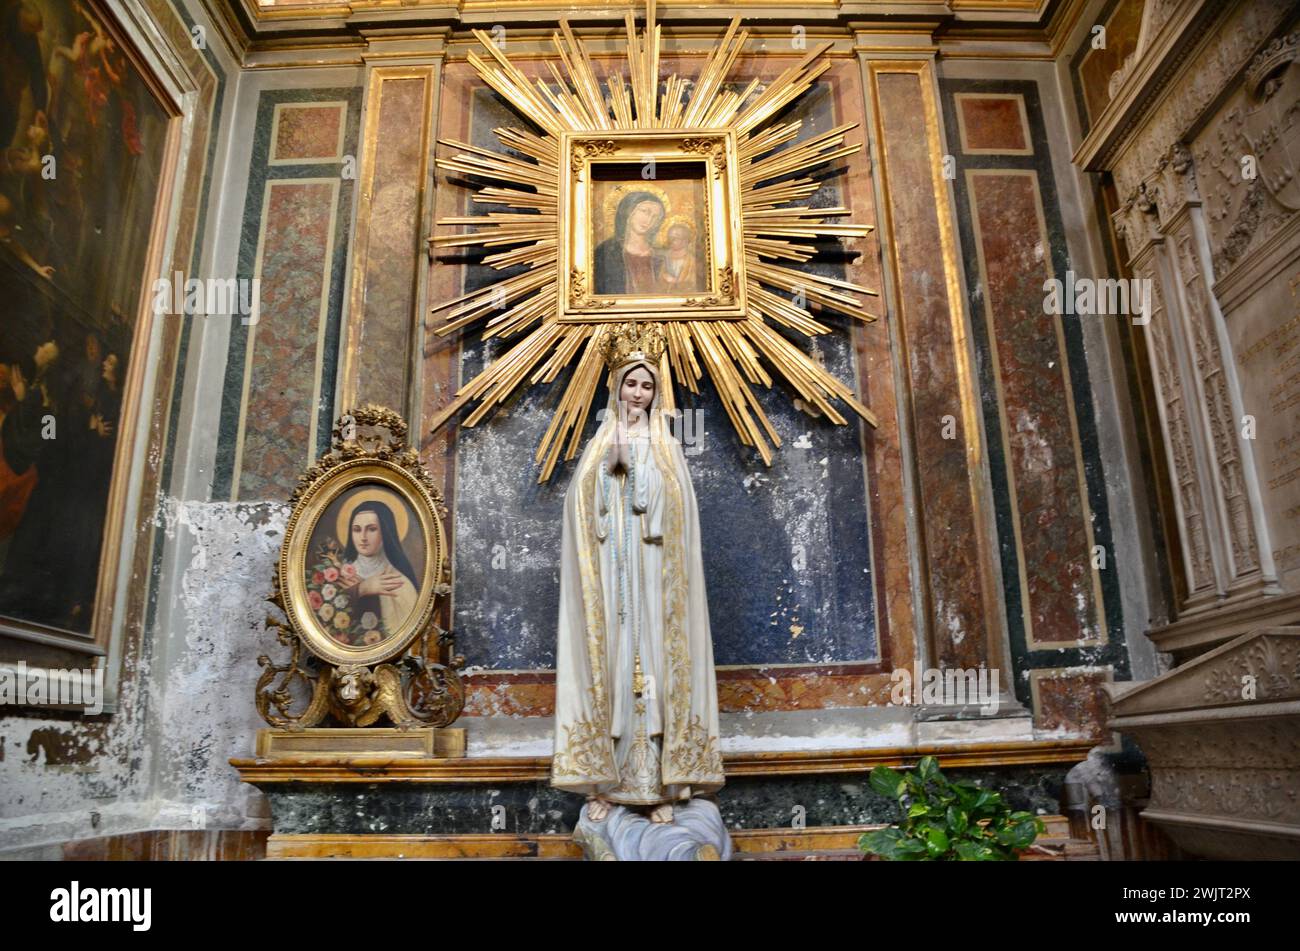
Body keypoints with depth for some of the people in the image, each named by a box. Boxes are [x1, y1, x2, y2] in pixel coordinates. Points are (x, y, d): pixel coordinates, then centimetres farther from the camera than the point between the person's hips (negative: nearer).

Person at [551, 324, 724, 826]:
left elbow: (667, 505, -2)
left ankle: (659, 782, 1)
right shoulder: (598, 445, 15)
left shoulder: (668, 447, 11)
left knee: (655, 662, -4)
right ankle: (603, 782, 3)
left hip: (654, 574, -1)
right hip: (610, 572, 1)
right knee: (608, 662, -2)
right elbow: (584, 511, 3)